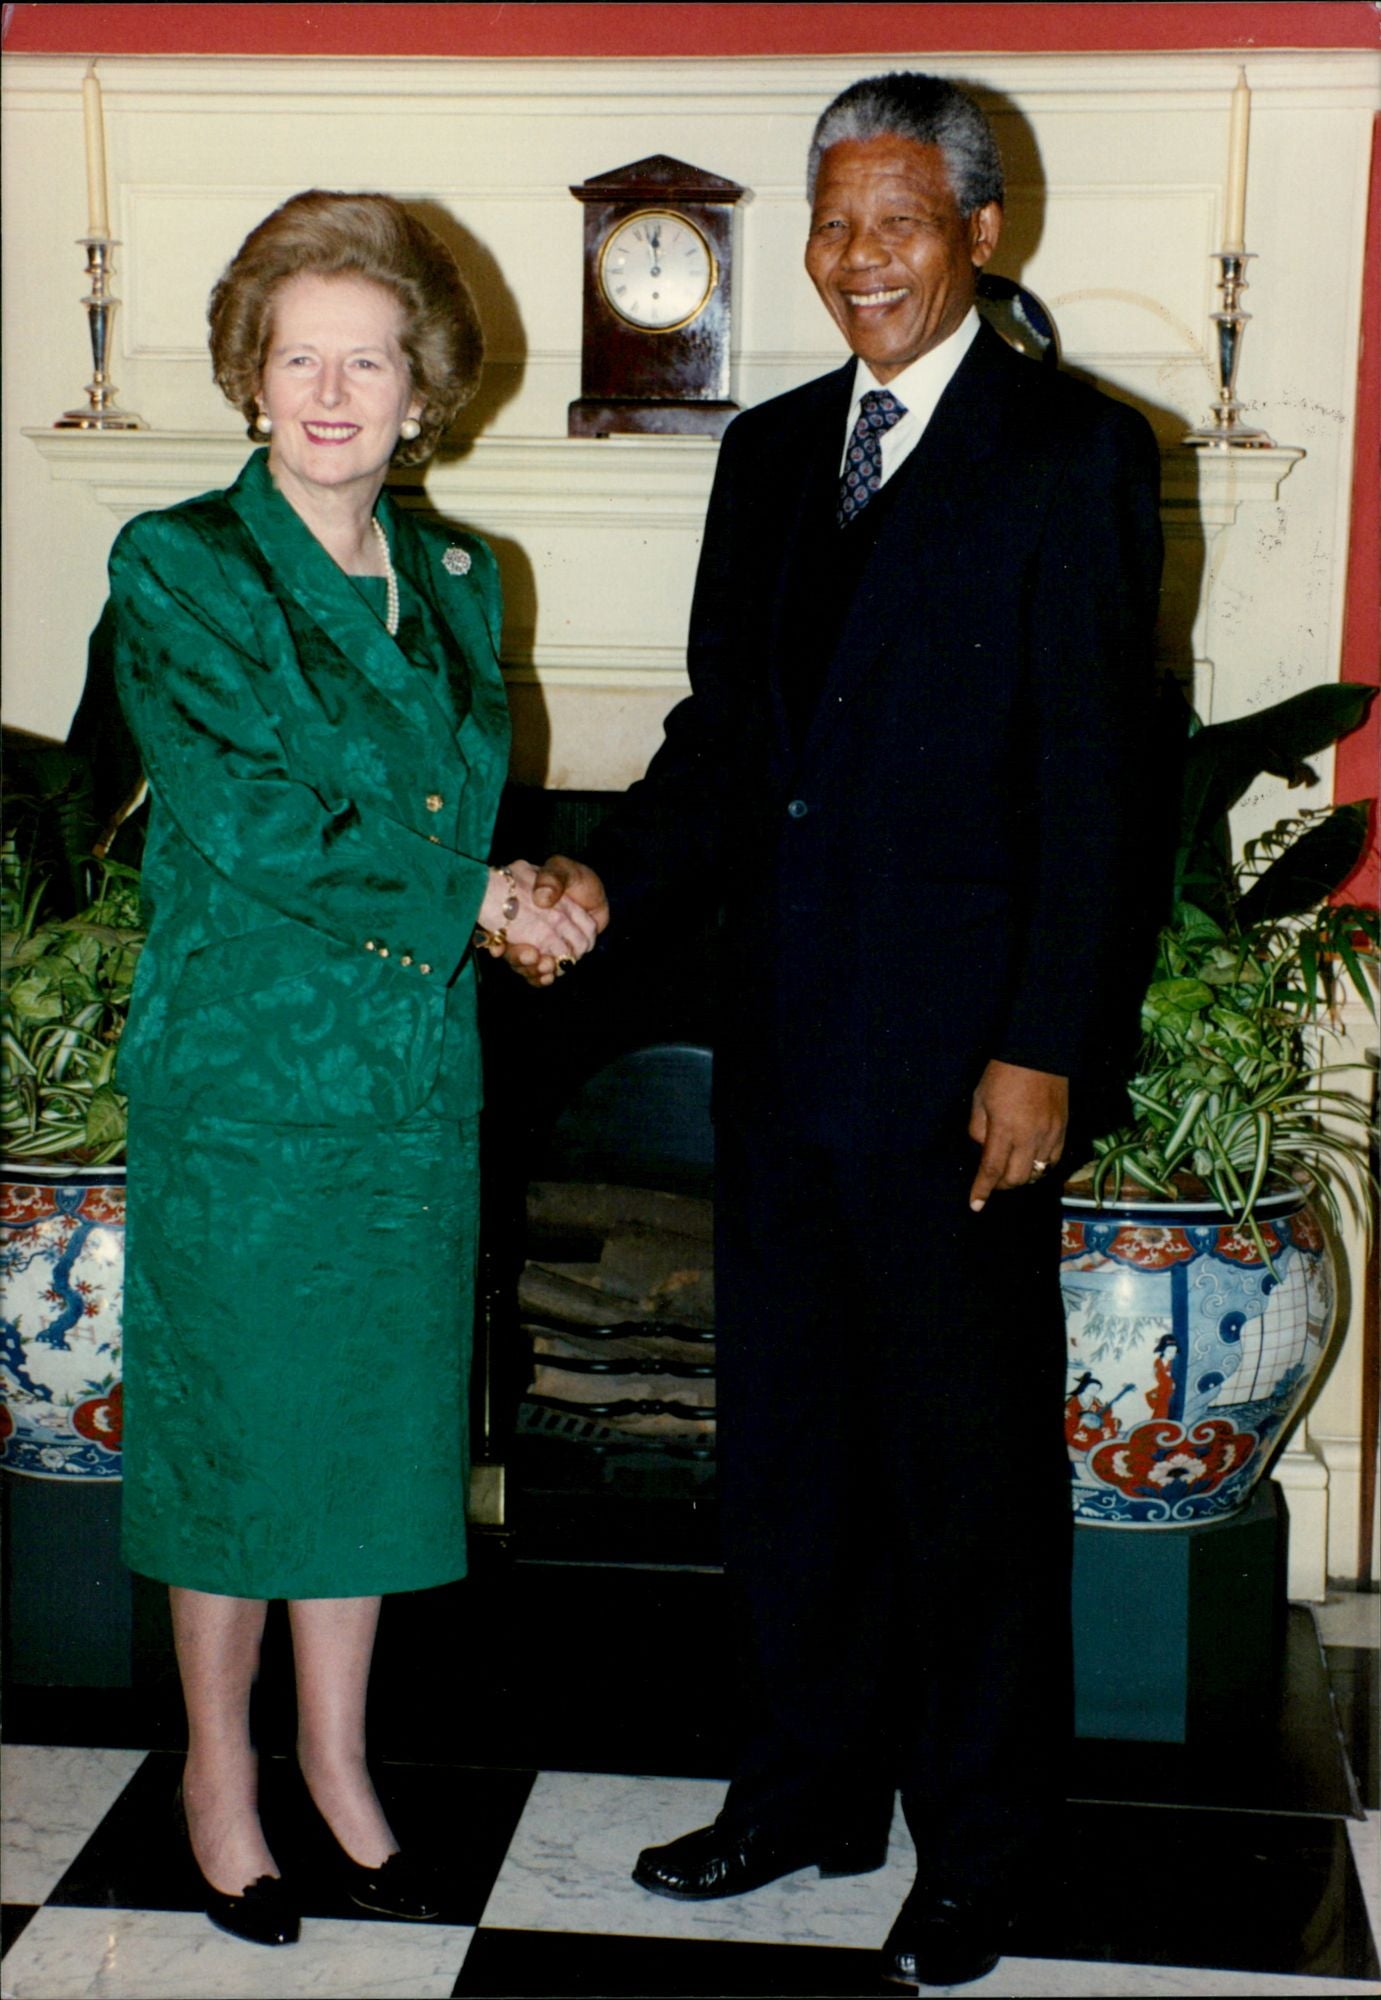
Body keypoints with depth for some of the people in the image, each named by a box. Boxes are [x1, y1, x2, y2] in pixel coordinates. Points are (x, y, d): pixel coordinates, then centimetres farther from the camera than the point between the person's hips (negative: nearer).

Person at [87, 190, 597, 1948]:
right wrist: (474, 901, -15)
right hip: (239, 1076, -5)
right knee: (233, 1425, 8)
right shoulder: (178, 569, -8)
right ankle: (218, 1764, 28)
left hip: (414, 1079, 5)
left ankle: (336, 1753, 32)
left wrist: (507, 902, -9)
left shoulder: (452, 580, 8)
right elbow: (242, 820, -17)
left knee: (371, 1422, 14)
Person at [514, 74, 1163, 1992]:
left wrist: (1043, 1052, -15)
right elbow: (723, 733, 13)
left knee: (970, 1462, 7)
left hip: (958, 1055, -6)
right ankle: (813, 1787, 35)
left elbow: (1095, 775, -11)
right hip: (784, 1041, 6)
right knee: (788, 1440, 16)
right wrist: (609, 876, -5)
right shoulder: (772, 448, 13)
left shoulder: (1074, 451, -6)